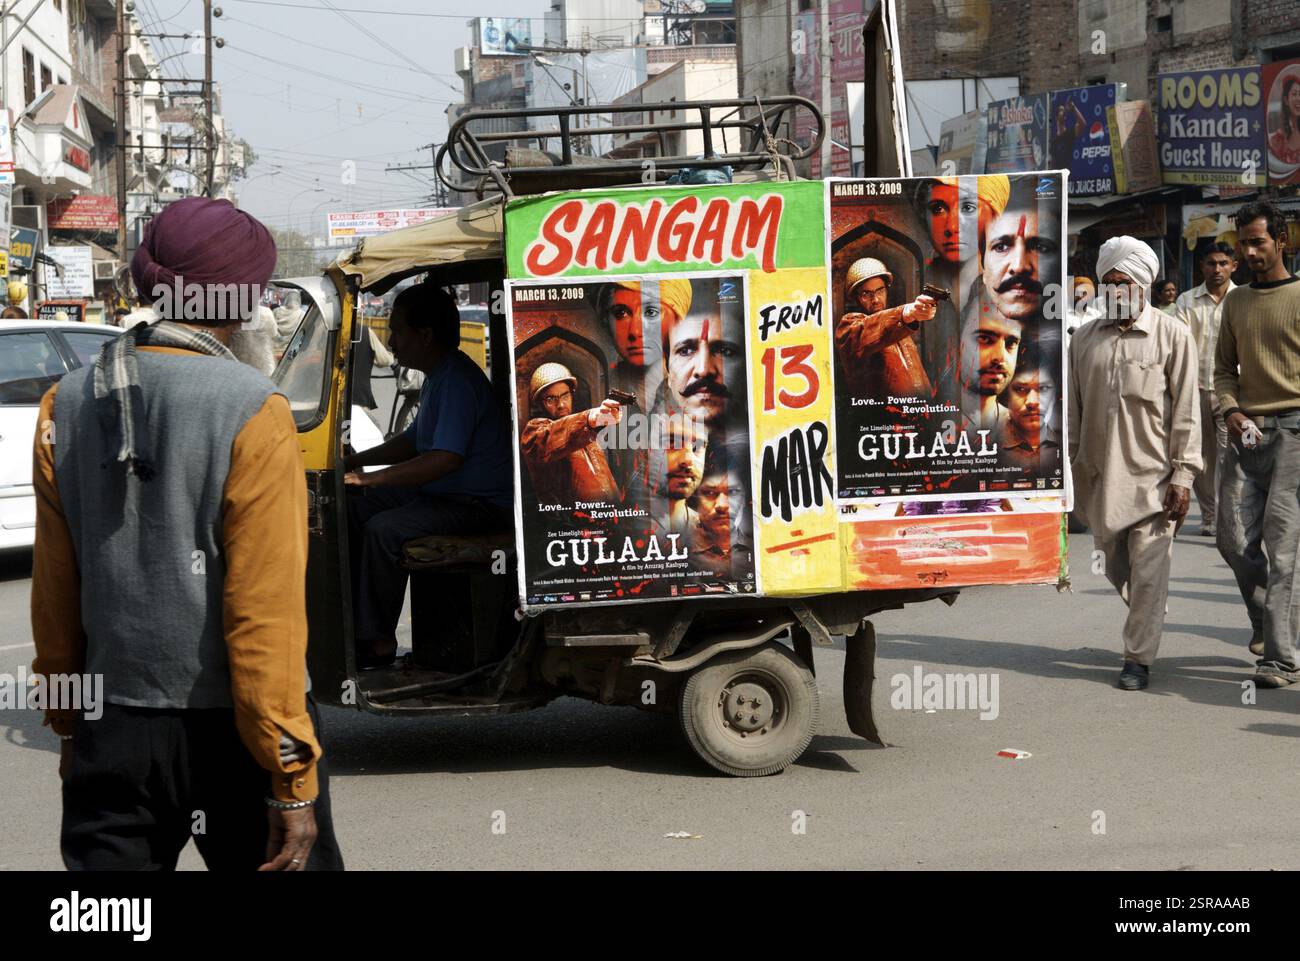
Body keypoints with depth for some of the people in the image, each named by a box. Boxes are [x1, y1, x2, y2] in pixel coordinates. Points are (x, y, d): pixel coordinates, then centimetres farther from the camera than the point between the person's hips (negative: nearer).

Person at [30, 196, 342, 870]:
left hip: (114, 728, 4)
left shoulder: (67, 405, 1)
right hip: (229, 726, -4)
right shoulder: (251, 411, -14)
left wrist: (68, 725, 17)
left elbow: (54, 589, 6)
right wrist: (292, 781, -13)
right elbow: (266, 607, -17)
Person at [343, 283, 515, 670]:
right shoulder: (438, 375, 14)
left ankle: (377, 641, -18)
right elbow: (413, 441, 26)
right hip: (440, 493, 11)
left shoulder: (457, 381, -21)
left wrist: (370, 479, -26)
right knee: (352, 509, 6)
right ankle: (352, 619, 9)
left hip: (480, 504, -11)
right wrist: (356, 460, 13)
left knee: (384, 531, -28)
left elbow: (445, 459, -31)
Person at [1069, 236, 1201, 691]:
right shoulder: (1085, 338, 11)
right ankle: (1148, 619, 37)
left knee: (1147, 571, -6)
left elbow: (1186, 411, -2)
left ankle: (1139, 658, 2)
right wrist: (1070, 470, 11)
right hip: (1100, 475, 4)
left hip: (1152, 474, -4)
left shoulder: (1172, 336, 0)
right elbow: (1073, 410, 14)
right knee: (1117, 567, 12)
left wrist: (1183, 475, -7)